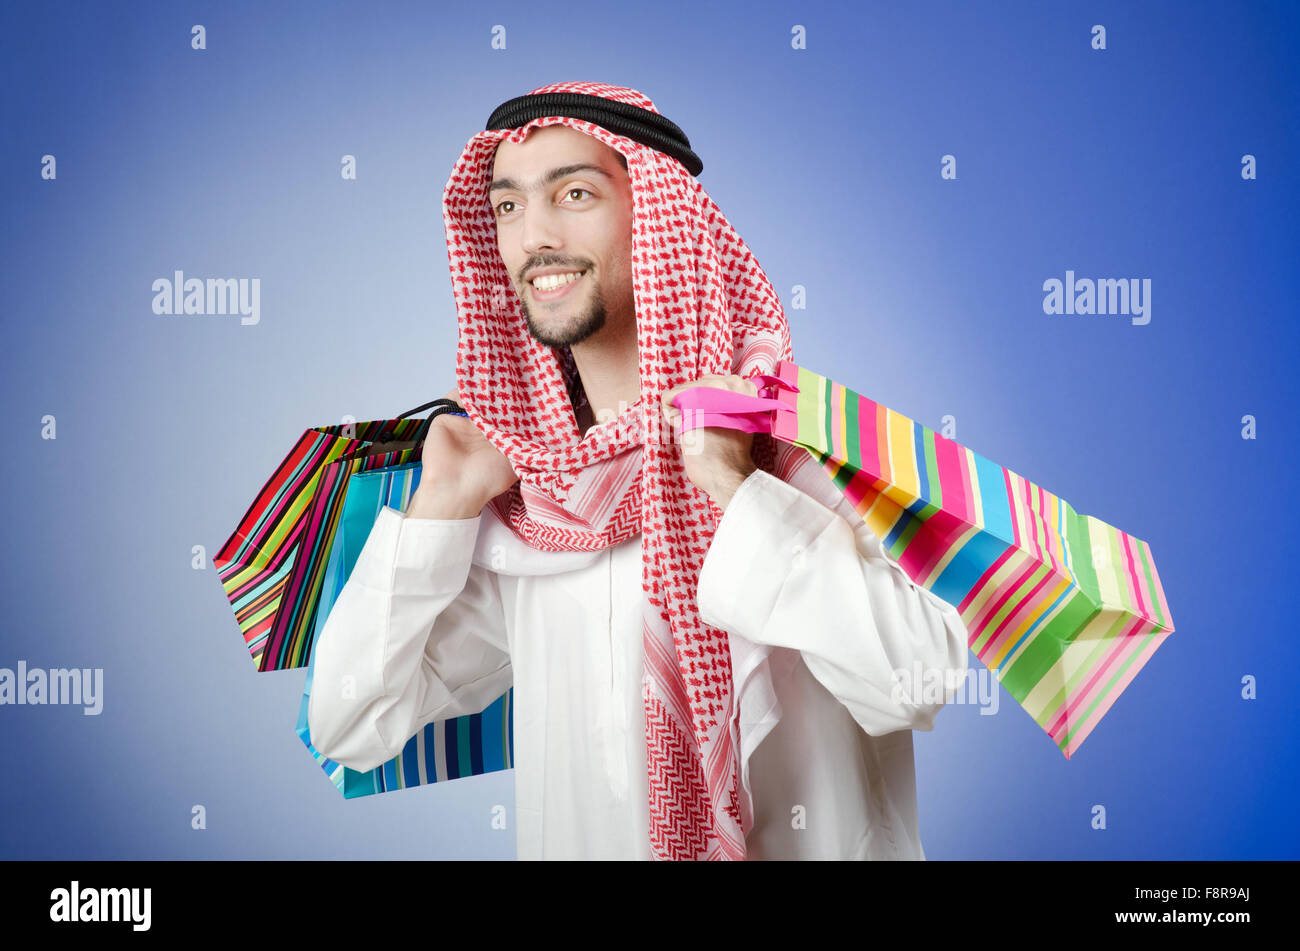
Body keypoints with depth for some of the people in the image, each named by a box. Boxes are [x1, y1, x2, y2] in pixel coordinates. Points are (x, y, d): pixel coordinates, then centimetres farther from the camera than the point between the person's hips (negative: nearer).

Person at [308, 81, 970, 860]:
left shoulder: (801, 439, -7)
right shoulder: (514, 515, 3)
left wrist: (732, 488, -17)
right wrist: (438, 507, -3)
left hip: (805, 843, -2)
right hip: (578, 841, 3)